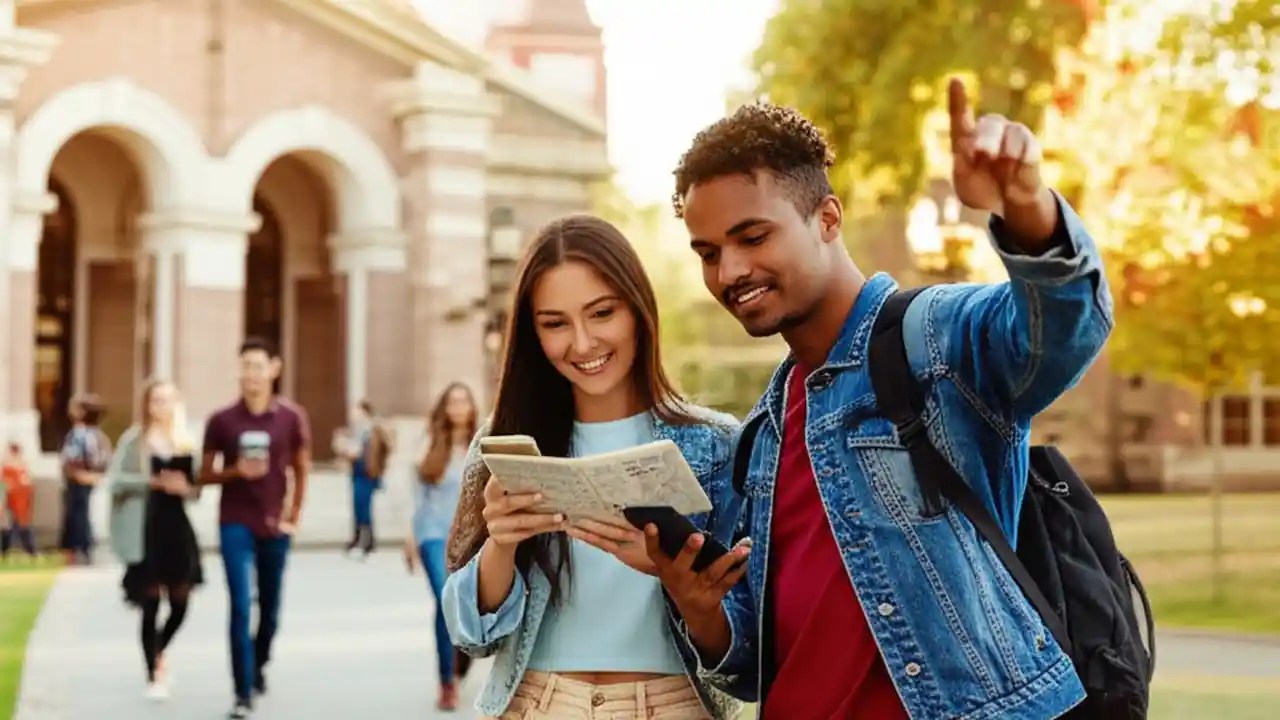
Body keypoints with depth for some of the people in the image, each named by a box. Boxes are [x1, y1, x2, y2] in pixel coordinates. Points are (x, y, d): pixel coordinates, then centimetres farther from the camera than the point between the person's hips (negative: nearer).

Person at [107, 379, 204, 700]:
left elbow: (195, 489, 15)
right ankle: (153, 676, 11)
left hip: (177, 527, 4)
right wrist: (155, 482, -17)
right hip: (146, 530, -4)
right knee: (150, 605, 0)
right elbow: (114, 481, -9)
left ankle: (158, 654, 33)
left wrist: (186, 488, -8)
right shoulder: (134, 439, -1)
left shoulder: (185, 442, 11)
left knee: (180, 603, 5)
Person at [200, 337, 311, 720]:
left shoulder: (292, 417, -2)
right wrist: (235, 472, -17)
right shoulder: (222, 420, -4)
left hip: (274, 526, 2)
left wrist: (294, 517, 2)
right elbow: (204, 475, 2)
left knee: (270, 607, 13)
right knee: (240, 607, -9)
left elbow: (301, 469, 8)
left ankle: (259, 666, 41)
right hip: (235, 526, -2)